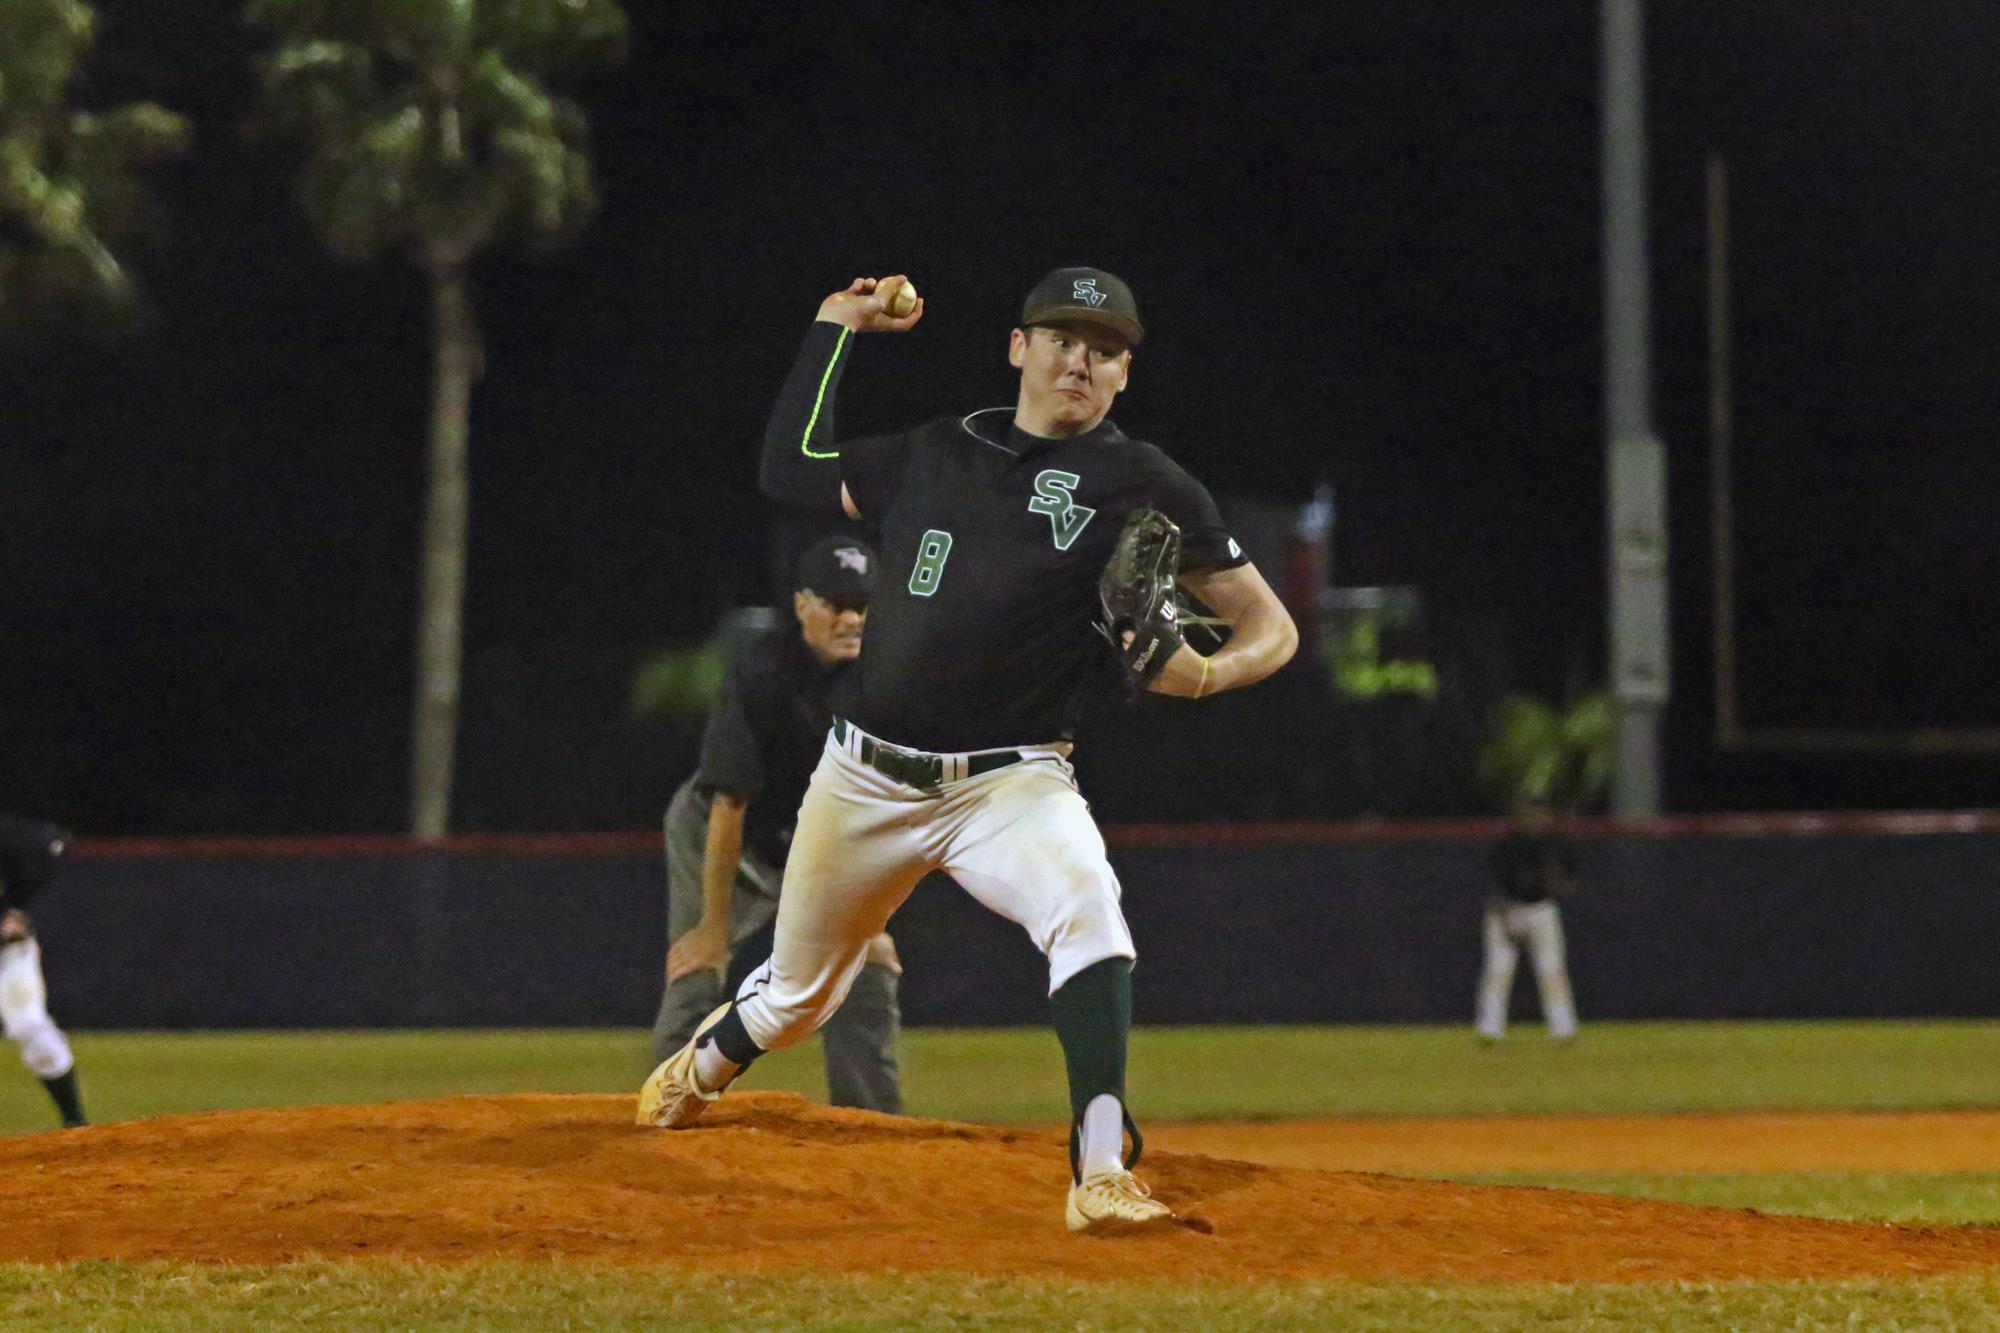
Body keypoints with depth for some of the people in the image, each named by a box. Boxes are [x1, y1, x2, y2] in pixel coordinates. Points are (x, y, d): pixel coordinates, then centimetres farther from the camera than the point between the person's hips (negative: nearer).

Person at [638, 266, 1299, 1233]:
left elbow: (1272, 626, -1)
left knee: (1085, 906, -35)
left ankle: (1102, 1178, -41)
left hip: (1011, 785, -3)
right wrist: (835, 329, 18)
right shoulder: (936, 454, 10)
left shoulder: (1139, 484, -1)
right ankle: (707, 1064, 53)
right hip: (865, 780, 3)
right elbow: (789, 468, 19)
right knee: (795, 997, 17)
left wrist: (1207, 674, -23)